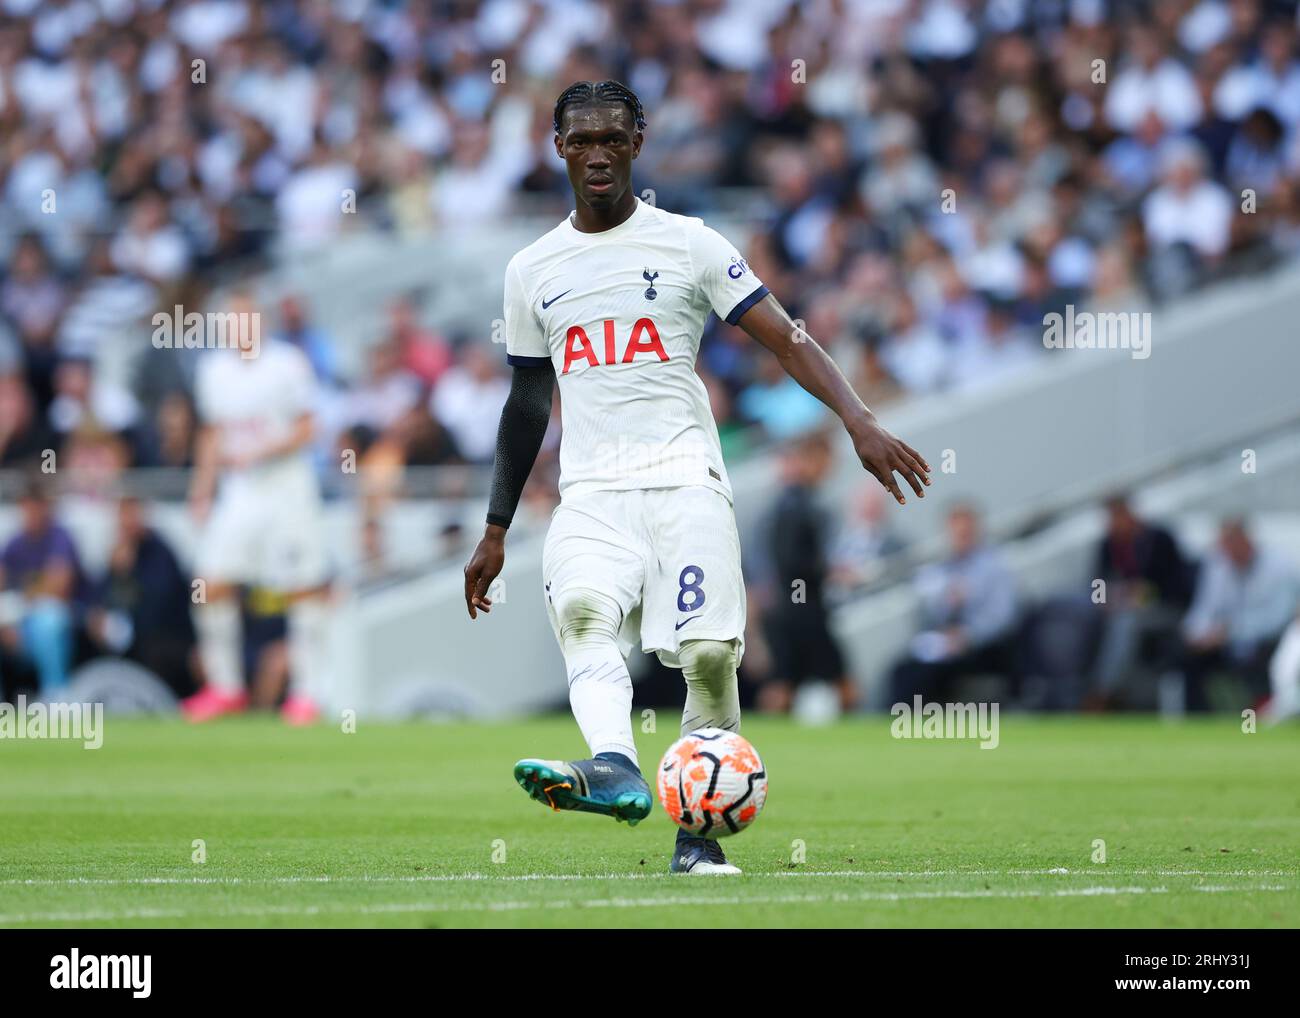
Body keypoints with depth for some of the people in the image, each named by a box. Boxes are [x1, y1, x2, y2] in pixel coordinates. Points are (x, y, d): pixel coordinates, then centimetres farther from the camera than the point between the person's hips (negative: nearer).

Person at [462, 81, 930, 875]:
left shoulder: (689, 244, 6)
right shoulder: (532, 271, 16)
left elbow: (786, 339, -1)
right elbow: (528, 403, 25)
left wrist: (859, 420, -17)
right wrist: (495, 532, 25)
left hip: (686, 481, -2)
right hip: (591, 492, 2)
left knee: (709, 652, -16)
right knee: (581, 608, -29)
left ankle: (699, 832, -3)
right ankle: (615, 769, -50)